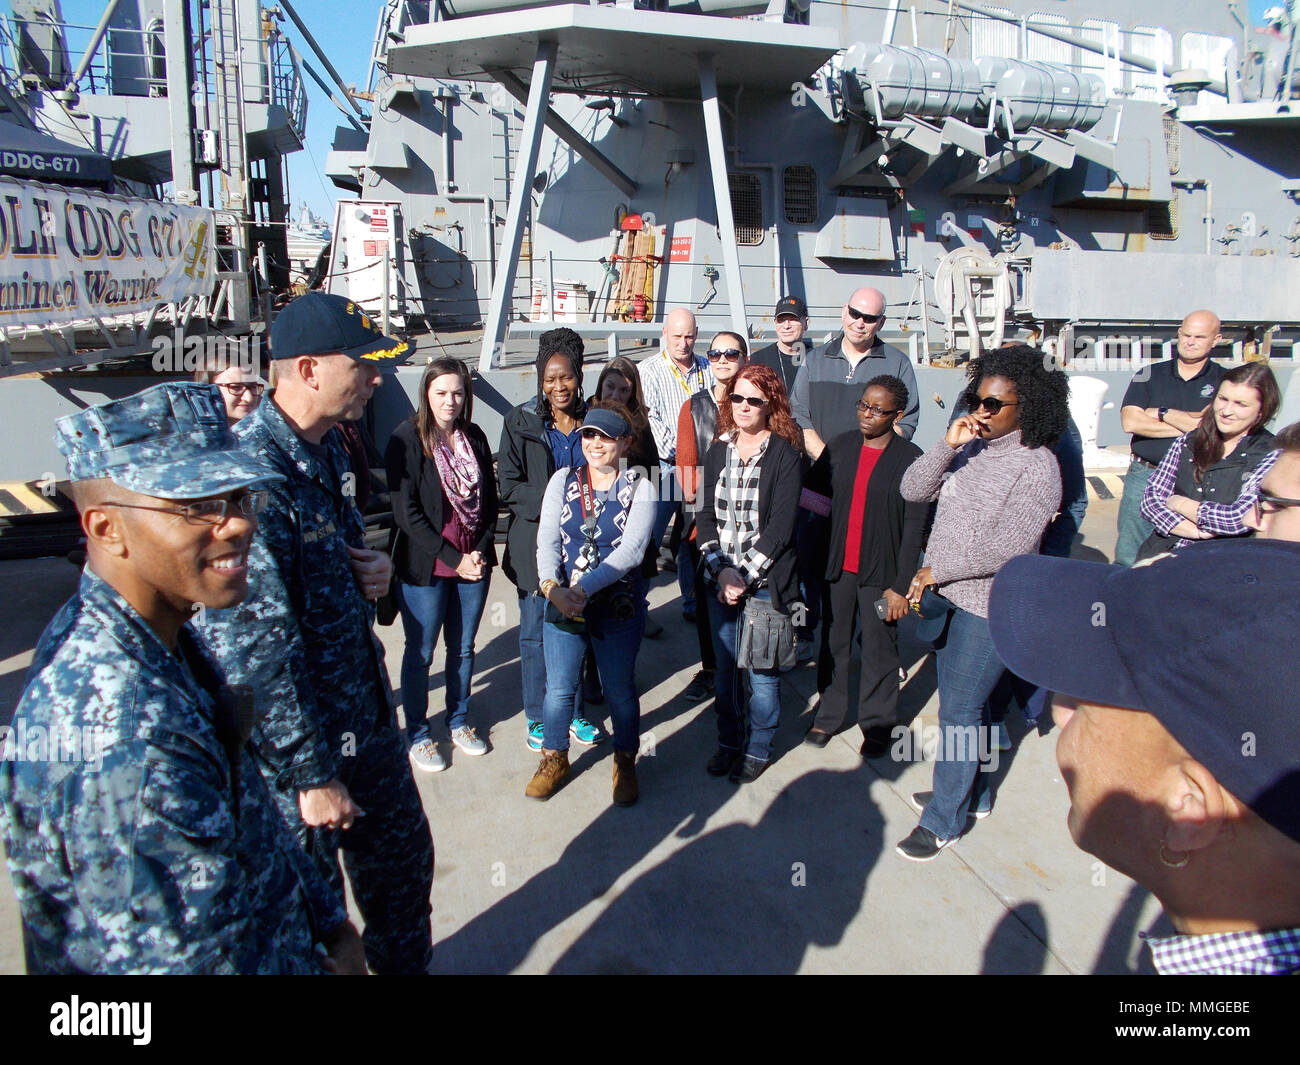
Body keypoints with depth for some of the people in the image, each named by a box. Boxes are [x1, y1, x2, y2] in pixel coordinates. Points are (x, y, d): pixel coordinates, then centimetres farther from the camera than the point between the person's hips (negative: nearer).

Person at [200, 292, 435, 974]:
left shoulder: (326, 450, 5)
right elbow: (256, 648, -26)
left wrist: (371, 570, -2)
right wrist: (310, 775, -20)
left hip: (366, 716, 9)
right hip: (295, 743, -9)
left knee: (403, 865, 24)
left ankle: (405, 964, 47)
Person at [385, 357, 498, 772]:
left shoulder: (475, 438, 4)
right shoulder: (407, 438, -11)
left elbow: (489, 501, 9)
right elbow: (406, 512, -14)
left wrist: (479, 551, -4)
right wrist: (453, 558, -15)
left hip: (474, 563, 5)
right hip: (426, 567, -4)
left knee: (463, 649, 16)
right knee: (420, 654, 8)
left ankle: (459, 721, 36)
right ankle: (417, 735, 25)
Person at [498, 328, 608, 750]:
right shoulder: (520, 422, -2)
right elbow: (509, 485, -6)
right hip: (538, 545, -2)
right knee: (536, 632, 6)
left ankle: (574, 712, 28)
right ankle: (537, 717, 23)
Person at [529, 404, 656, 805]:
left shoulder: (640, 486, -6)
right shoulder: (563, 480, 2)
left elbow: (631, 549, -17)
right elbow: (547, 539, -5)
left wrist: (583, 588, -26)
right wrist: (553, 588, -24)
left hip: (620, 606, -2)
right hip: (561, 603, 2)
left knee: (620, 689, 12)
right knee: (558, 688, 12)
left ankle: (625, 763, 35)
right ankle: (554, 760, 35)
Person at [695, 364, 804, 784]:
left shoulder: (785, 455, -8)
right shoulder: (717, 451, 7)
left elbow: (780, 527, -12)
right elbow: (706, 514, 3)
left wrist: (745, 576, -14)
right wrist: (721, 570, -9)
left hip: (765, 581, -4)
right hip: (720, 580, 4)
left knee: (762, 670, 6)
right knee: (724, 666, 13)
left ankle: (758, 748, 26)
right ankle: (729, 740, 32)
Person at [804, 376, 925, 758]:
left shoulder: (910, 459, -7)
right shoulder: (839, 447, 4)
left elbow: (914, 527, -7)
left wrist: (901, 585, -11)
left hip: (880, 573, -3)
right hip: (836, 568, 3)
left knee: (879, 651, 8)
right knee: (834, 644, 11)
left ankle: (877, 722, 26)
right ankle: (829, 716, 27)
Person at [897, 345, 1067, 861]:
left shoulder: (1036, 467, -16)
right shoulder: (971, 449, 5)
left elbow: (1007, 546, -22)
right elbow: (913, 490, 0)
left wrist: (936, 571, -14)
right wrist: (947, 446, -14)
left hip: (988, 606, -7)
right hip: (948, 596, 7)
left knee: (959, 711, 1)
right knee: (960, 702, 20)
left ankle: (943, 819, 15)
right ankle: (969, 788, 39)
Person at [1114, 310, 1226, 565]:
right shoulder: (1150, 375, 9)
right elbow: (1130, 421, -7)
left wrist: (1162, 413, -2)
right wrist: (1190, 424, -7)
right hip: (1143, 476, 1)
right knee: (1127, 558, 2)